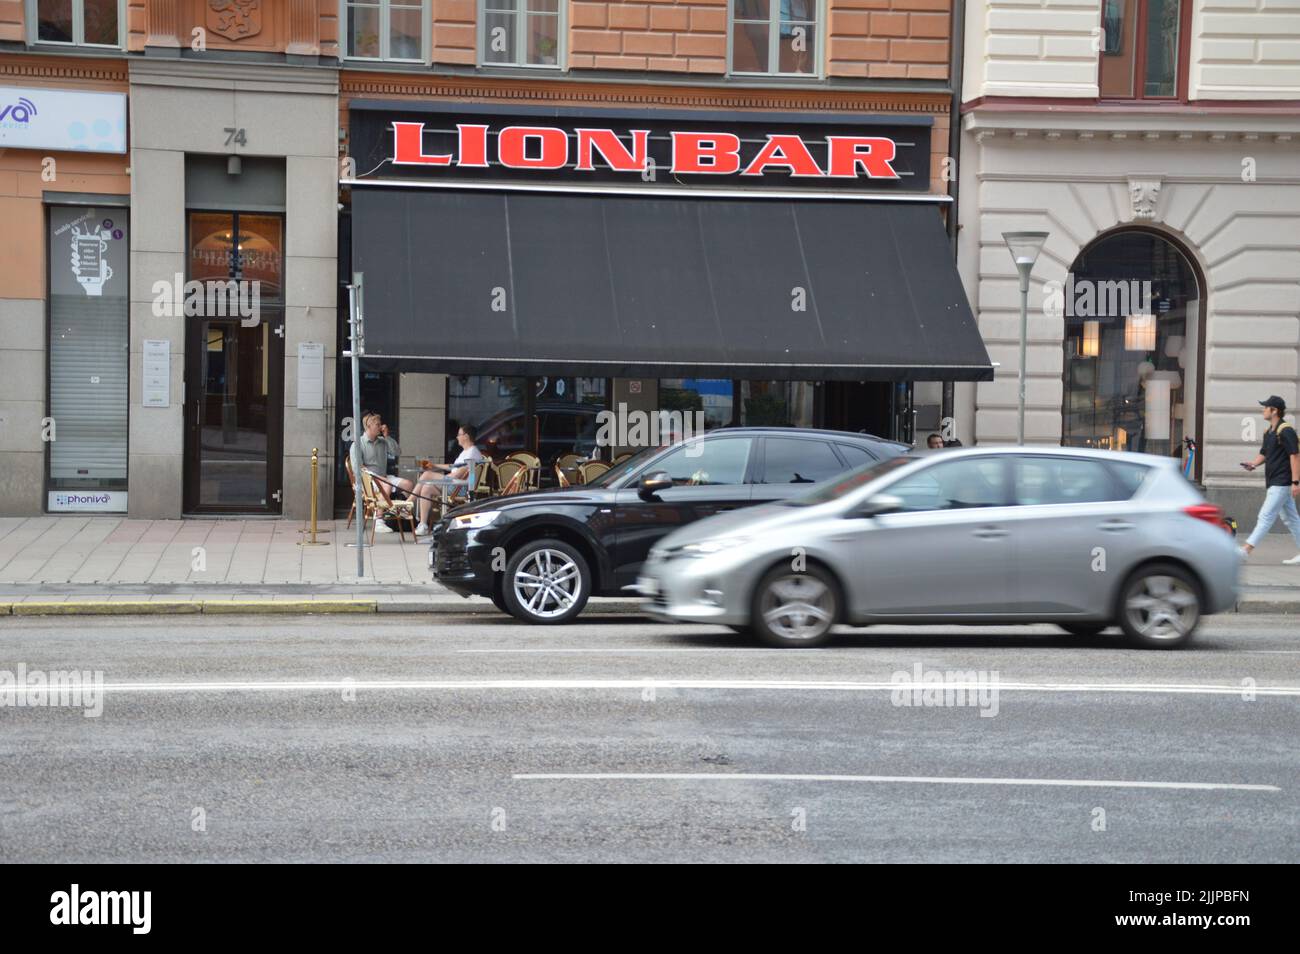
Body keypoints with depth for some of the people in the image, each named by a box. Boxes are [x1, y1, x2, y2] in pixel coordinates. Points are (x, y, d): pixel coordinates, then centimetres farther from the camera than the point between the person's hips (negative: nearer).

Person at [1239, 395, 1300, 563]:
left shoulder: (1286, 431, -14)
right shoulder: (1269, 432, 14)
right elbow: (1264, 453, 22)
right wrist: (1253, 464, 0)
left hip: (1281, 483, -10)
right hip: (1274, 483, 10)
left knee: (1265, 516, -11)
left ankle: (1246, 549, -14)